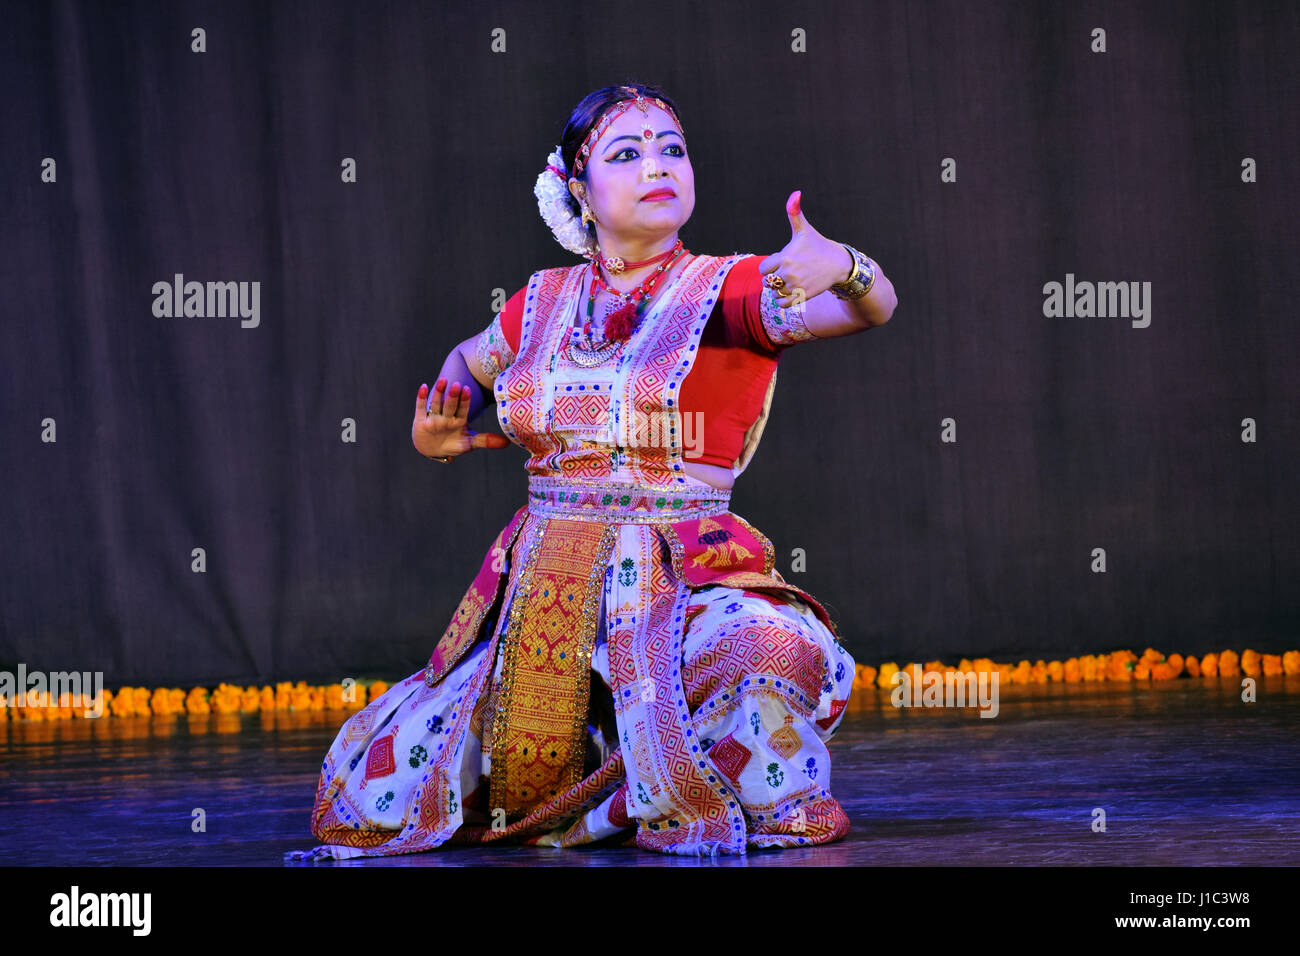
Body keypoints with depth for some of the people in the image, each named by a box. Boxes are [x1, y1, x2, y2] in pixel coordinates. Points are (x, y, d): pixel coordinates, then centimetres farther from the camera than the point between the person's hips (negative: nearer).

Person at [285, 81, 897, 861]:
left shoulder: (728, 291, -2)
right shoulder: (545, 304, 11)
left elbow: (872, 306, -18)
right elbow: (470, 361, 33)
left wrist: (841, 266, -40)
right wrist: (435, 427, 11)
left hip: (681, 584, -5)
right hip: (542, 591, 5)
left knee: (761, 669, -39)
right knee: (383, 791, 4)